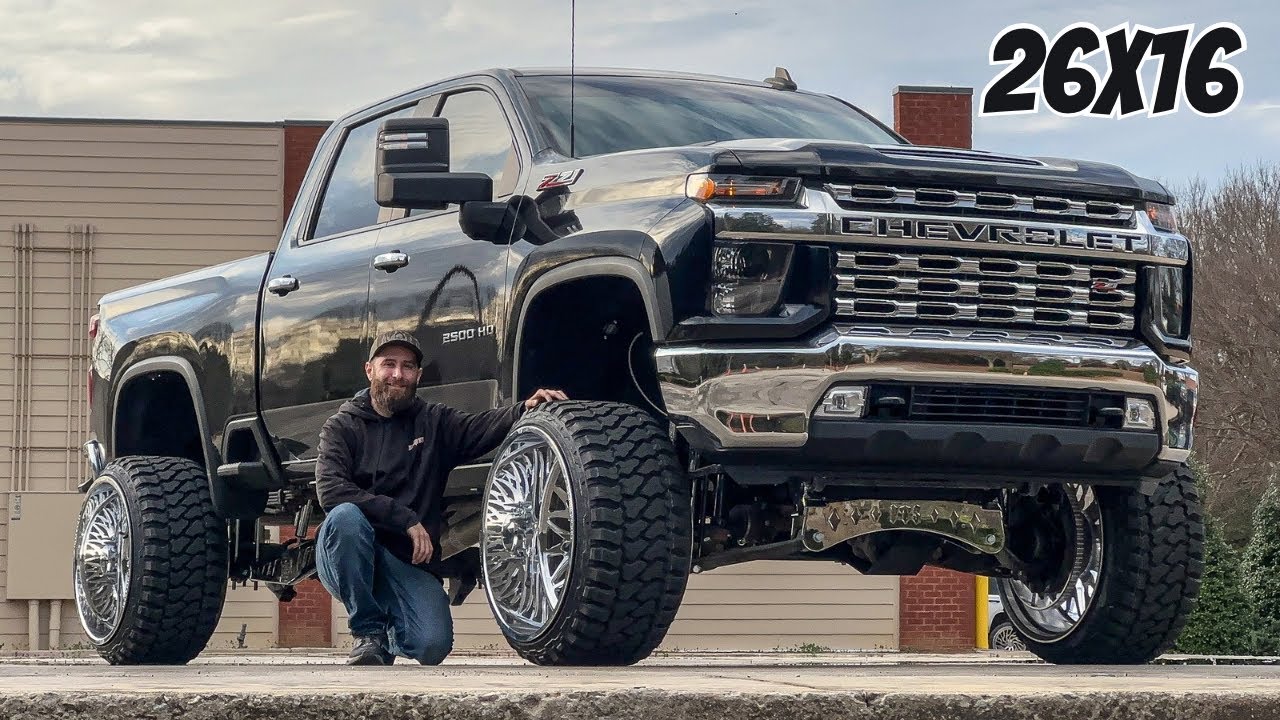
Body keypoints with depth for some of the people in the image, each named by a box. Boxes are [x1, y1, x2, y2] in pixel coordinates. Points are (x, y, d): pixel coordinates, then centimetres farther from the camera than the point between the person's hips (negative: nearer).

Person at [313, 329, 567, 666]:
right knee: (345, 517, -35)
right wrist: (406, 519, -19)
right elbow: (330, 491, -13)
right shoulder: (342, 426, 4)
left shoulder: (434, 423, 13)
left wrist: (526, 409, -27)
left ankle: (392, 630, 19)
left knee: (433, 645, -22)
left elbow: (481, 428, -6)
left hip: (410, 563, 2)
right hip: (347, 561, -2)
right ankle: (369, 632, -16)